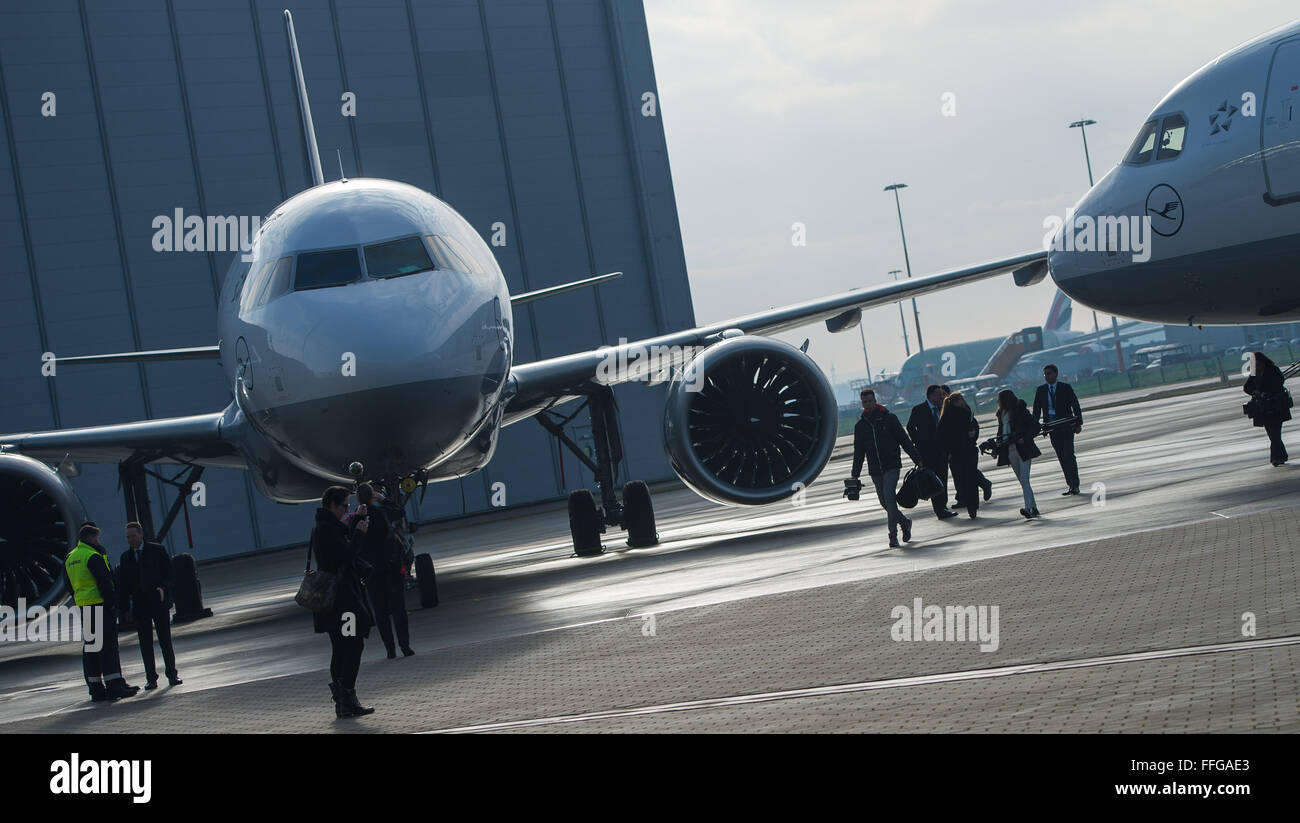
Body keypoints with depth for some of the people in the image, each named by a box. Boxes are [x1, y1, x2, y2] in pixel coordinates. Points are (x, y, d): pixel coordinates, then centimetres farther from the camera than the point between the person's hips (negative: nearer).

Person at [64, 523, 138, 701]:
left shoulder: (70, 558, 16)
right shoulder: (93, 556, -13)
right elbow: (104, 582, -18)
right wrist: (113, 602, -12)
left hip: (83, 606, 9)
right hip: (100, 605, -8)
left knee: (89, 647, 10)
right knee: (107, 645, -8)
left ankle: (96, 688, 11)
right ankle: (114, 685, -13)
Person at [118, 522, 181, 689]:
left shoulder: (157, 550, 4)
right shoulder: (125, 557, 11)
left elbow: (169, 572, 4)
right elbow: (123, 582, 10)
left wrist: (163, 587, -15)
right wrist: (125, 603, -5)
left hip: (158, 602, -2)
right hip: (139, 605, 2)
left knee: (165, 641, -2)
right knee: (145, 643, 3)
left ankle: (172, 674, 7)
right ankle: (151, 678, 7)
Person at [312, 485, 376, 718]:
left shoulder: (320, 527, 18)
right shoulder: (328, 528, -15)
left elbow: (345, 546, 24)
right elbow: (348, 553, -21)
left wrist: (356, 521, 18)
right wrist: (359, 532, -8)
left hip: (331, 595, 11)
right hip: (341, 596, -11)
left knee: (340, 648, 13)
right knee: (353, 645, -10)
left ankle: (341, 700, 15)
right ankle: (347, 698, -13)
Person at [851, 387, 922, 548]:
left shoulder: (889, 418, 0)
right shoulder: (860, 425, 9)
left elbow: (905, 440, 2)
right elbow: (858, 452, 13)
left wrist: (918, 460, -1)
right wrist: (855, 475, 8)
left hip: (892, 467, -4)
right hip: (875, 471, 4)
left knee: (888, 496, -19)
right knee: (885, 502, 7)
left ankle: (893, 536, -19)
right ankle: (904, 522, 33)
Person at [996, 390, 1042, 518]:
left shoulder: (1021, 411, -7)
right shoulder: (1001, 413, 12)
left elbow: (1036, 426, -7)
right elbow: (1001, 432, 19)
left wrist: (1024, 439, -20)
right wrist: (996, 448, 9)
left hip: (1023, 449, -7)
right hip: (1009, 451, 7)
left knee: (1024, 479, -16)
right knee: (1022, 481, 9)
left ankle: (1028, 508, -24)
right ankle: (1033, 508, 16)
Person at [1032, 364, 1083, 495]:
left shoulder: (1065, 388, 0)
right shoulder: (1041, 390, 9)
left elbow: (1075, 406, 1)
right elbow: (1036, 410, 10)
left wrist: (1078, 424, -5)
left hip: (1066, 426, -3)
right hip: (1052, 428, 3)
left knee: (1069, 455, -11)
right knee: (1061, 457, 3)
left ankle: (1074, 485, -8)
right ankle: (1070, 485, 9)